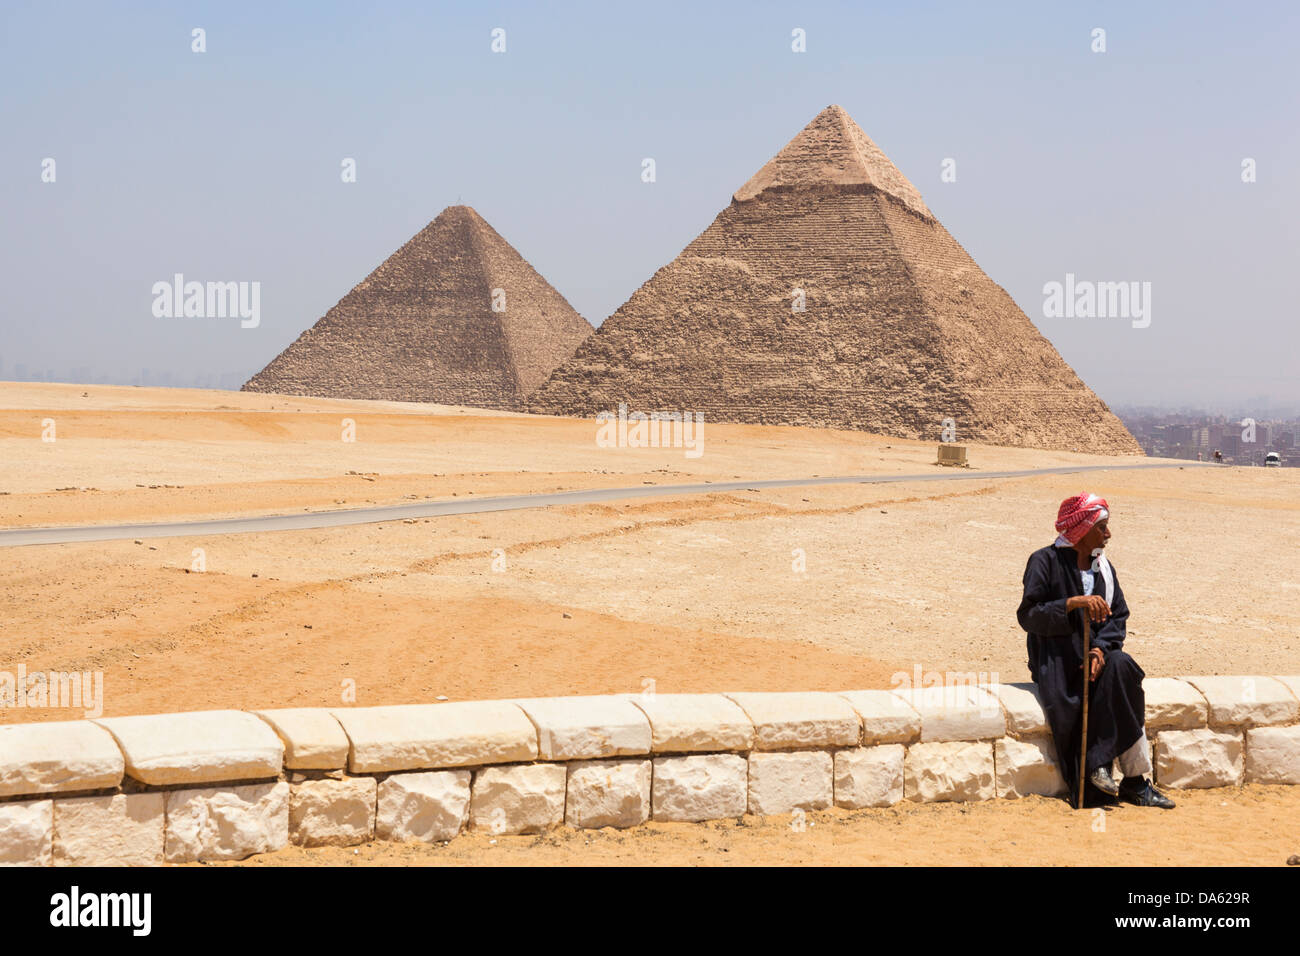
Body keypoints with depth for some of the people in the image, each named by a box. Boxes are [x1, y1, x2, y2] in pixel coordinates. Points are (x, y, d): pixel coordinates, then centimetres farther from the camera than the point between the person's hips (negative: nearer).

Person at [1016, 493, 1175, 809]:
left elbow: (1118, 616, 8)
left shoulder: (1102, 566, 13)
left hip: (1095, 653, 5)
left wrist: (1101, 648, -12)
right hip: (1055, 659, -5)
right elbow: (1027, 615, -12)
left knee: (1121, 666, -29)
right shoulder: (1046, 561, -5)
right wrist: (1074, 602, -25)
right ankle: (1135, 781, -25)